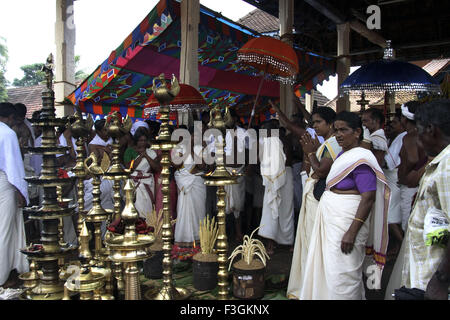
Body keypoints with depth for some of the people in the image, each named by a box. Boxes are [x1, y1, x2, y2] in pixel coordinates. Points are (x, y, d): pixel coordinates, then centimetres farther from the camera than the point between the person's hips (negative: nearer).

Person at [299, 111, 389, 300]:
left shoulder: (361, 158, -17)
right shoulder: (343, 154, 13)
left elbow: (369, 198, -23)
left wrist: (352, 232, -25)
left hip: (347, 221, -10)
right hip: (331, 220, 10)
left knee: (342, 273, 0)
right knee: (326, 267, 17)